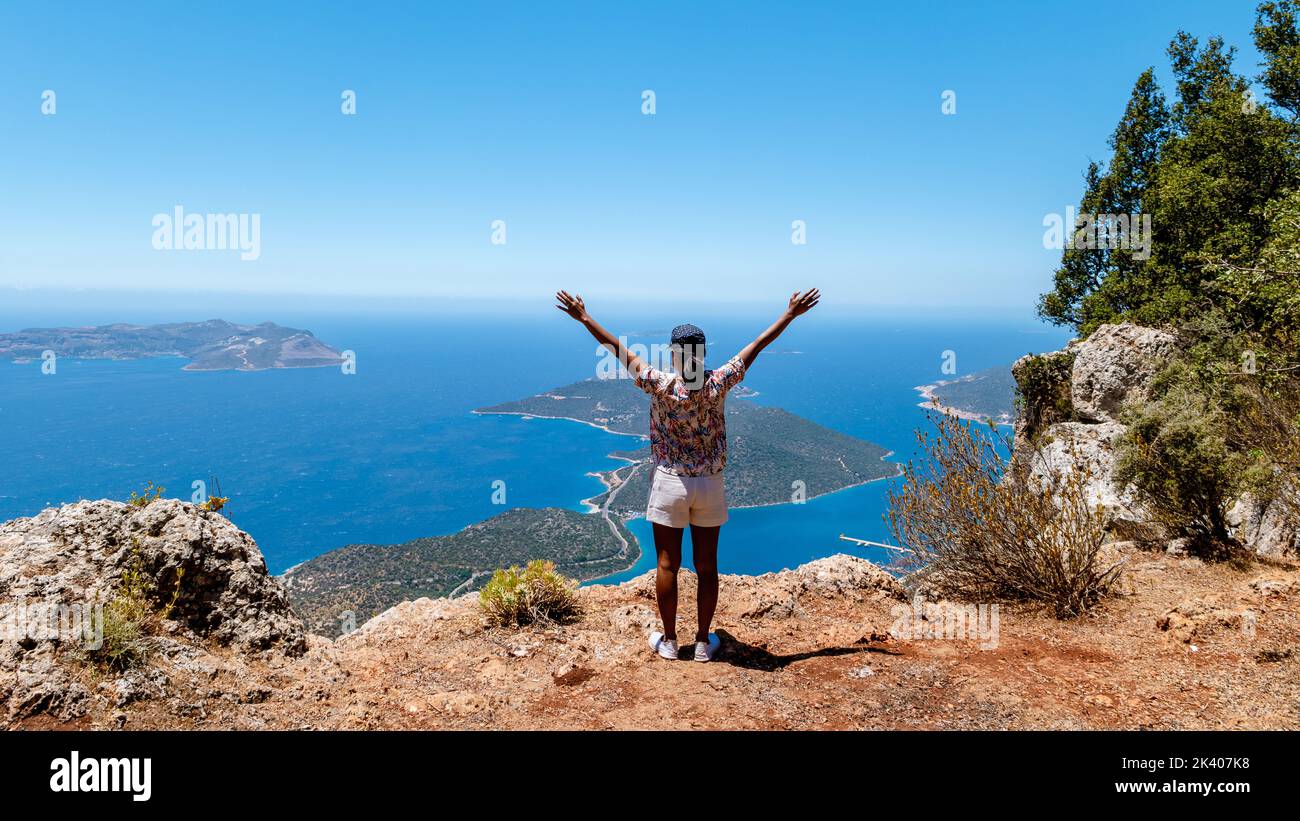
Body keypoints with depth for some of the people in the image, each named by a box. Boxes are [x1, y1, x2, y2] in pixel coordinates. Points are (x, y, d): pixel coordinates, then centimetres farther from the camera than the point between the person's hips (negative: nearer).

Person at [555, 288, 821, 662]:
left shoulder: (660, 384, -14)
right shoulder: (718, 384, -11)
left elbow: (618, 348, -7)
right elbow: (756, 345, -3)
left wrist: (584, 317, 1)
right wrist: (790, 313, 5)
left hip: (669, 483, -1)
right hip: (710, 484, 1)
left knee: (668, 564, 9)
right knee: (707, 566, 10)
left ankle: (668, 640, 20)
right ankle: (703, 641, 20)